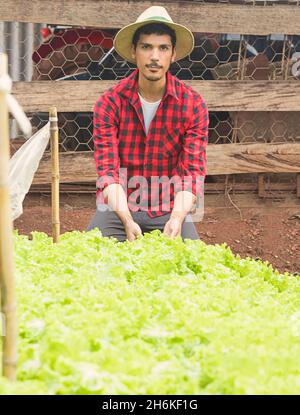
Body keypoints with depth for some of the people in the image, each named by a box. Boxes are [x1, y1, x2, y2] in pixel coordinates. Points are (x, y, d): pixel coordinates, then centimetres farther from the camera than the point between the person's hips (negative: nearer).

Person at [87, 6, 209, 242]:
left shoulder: (193, 105, -6)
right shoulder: (110, 103, -7)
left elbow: (193, 171, -11)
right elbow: (107, 169, -14)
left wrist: (177, 219, -31)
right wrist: (127, 221, -31)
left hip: (170, 209, 1)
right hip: (118, 207, 0)